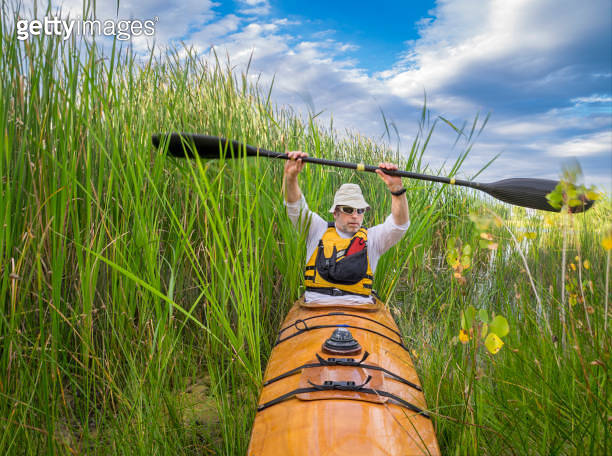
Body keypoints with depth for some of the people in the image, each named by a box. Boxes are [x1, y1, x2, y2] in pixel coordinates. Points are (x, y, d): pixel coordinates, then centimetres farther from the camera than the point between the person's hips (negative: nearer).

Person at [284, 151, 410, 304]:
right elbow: (295, 206, 2)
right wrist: (291, 177, -17)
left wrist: (396, 188, -18)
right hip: (316, 304, 0)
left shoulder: (372, 237, 14)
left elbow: (400, 224, -1)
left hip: (359, 306, 1)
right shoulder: (318, 230, 14)